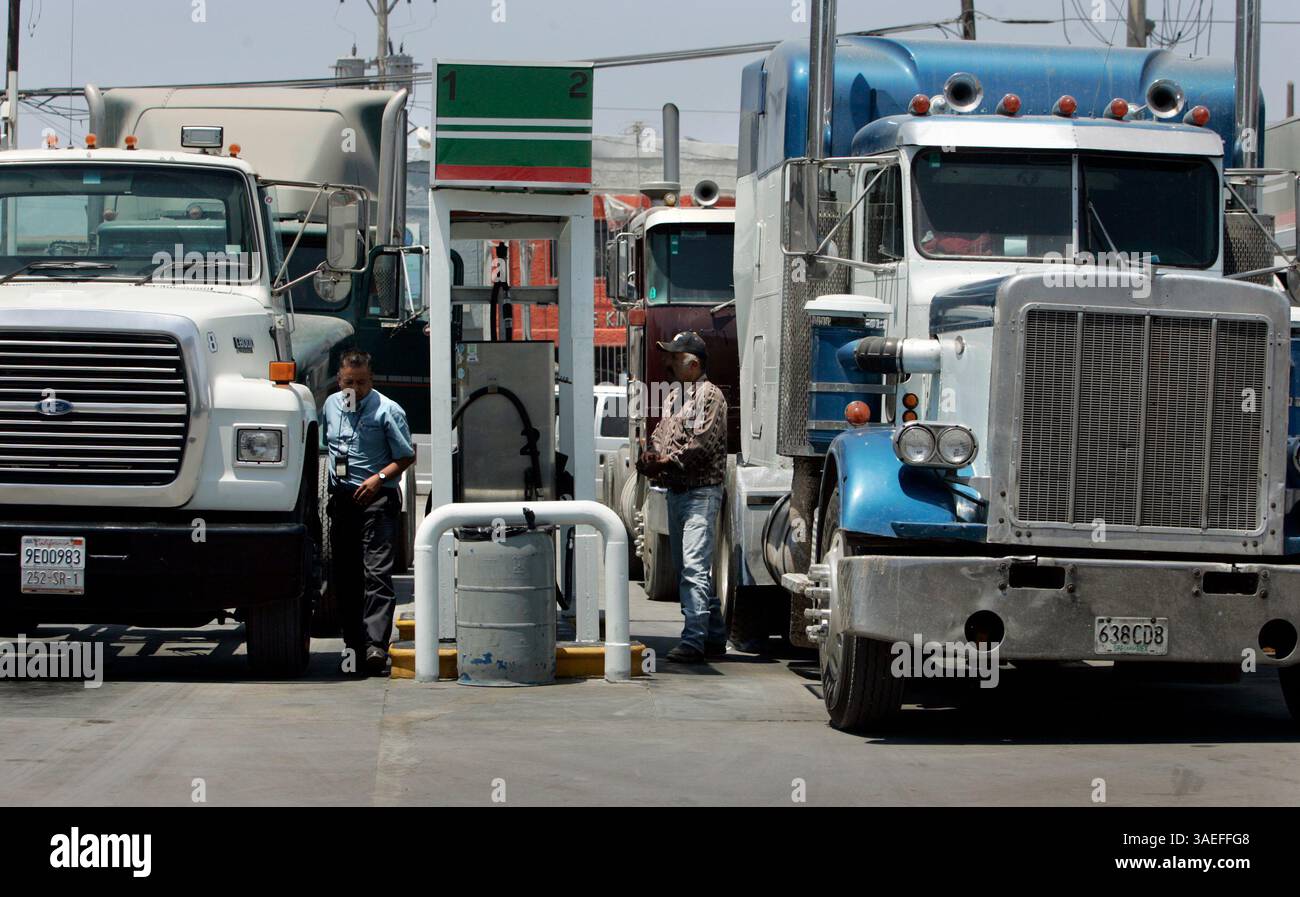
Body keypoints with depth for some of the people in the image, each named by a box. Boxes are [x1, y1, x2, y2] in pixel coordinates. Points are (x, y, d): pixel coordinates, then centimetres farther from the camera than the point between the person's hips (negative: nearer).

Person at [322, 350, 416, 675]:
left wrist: (379, 477, -15)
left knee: (376, 573, -13)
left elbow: (407, 456, -2)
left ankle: (375, 645, -21)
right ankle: (353, 640, 16)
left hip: (376, 500, -6)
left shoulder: (387, 411, -5)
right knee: (344, 574, 8)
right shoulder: (331, 405, 12)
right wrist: (329, 487, 15)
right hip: (341, 499, 6)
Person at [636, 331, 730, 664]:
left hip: (701, 490, -9)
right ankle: (715, 637, 19)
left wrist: (667, 461, -17)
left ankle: (694, 640, -19)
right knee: (685, 568, 12)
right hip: (676, 492, 9)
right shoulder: (674, 395, 19)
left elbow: (703, 443, -17)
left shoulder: (709, 395, -8)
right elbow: (660, 437, 18)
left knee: (695, 567, -15)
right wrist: (650, 458, -3)